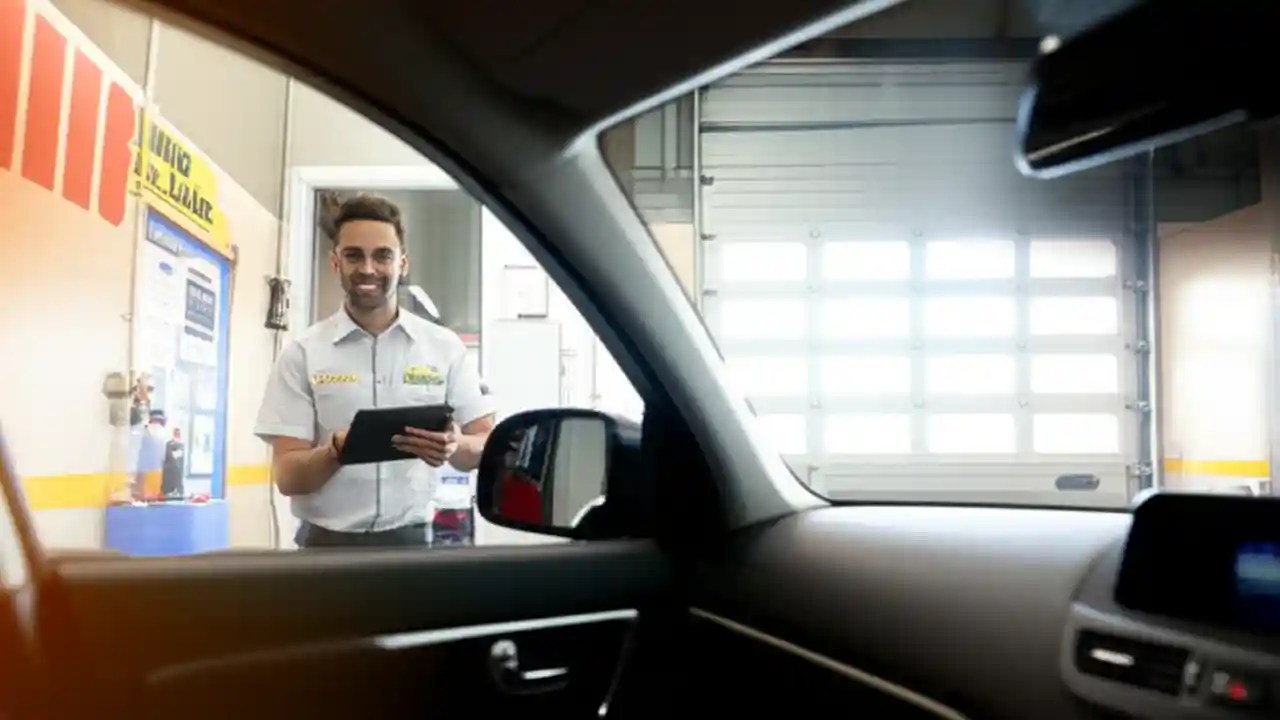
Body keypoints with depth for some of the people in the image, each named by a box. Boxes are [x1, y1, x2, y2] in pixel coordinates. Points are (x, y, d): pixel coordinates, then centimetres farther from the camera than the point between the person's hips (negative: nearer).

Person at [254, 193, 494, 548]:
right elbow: (286, 475, -3)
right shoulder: (303, 353, -1)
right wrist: (336, 450, -24)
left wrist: (454, 446, -19)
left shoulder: (445, 347, 2)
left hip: (413, 539, 1)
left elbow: (489, 446, 3)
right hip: (328, 542, -1)